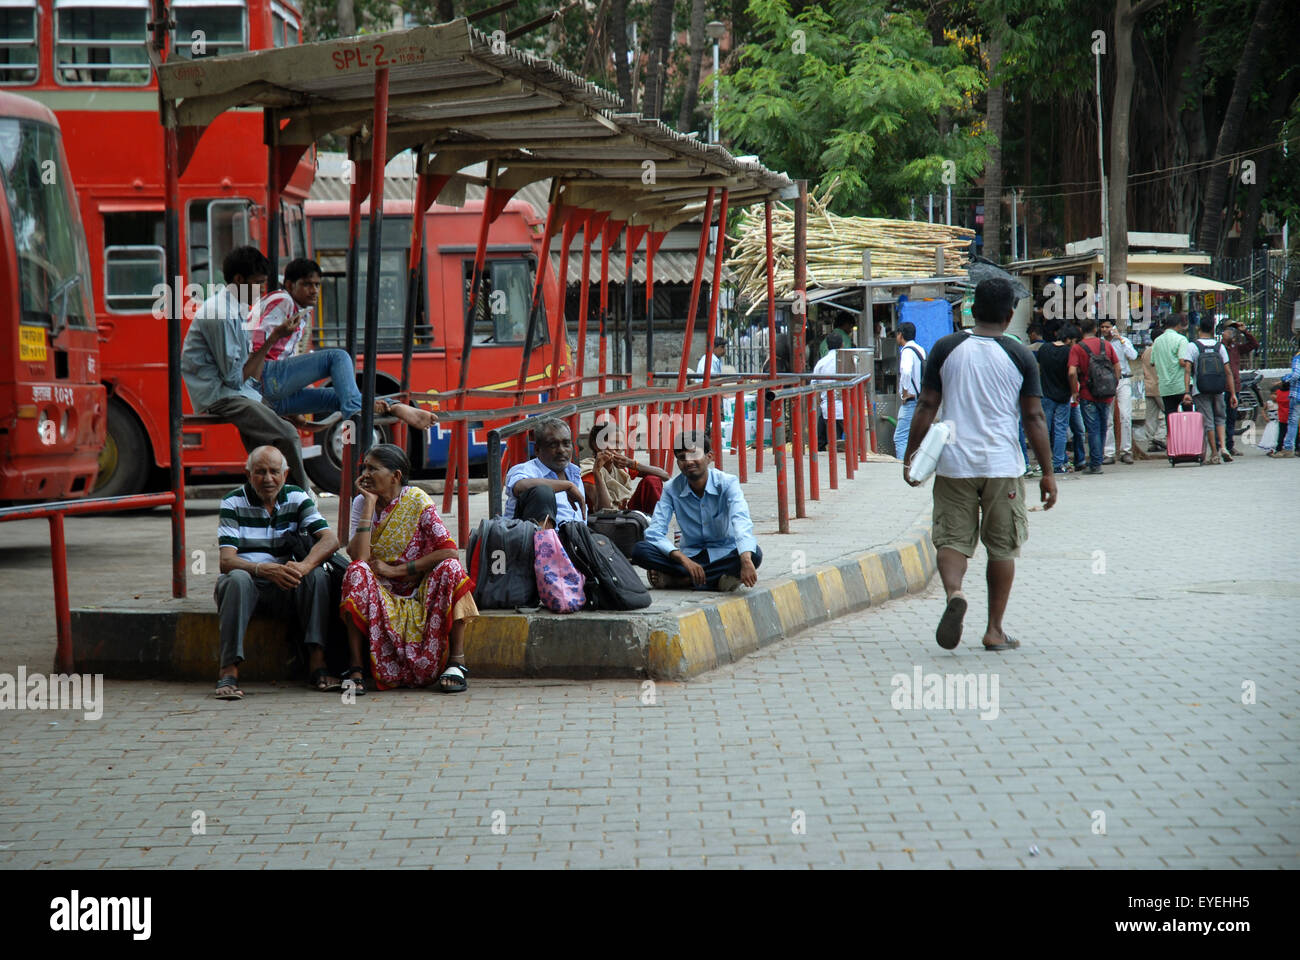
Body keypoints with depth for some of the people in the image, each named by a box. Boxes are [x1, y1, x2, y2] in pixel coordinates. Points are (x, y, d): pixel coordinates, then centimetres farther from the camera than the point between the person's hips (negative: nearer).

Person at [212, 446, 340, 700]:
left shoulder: (296, 498, 4)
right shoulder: (233, 503, -4)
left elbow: (330, 539, -10)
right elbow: (226, 560, -16)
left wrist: (304, 566, -31)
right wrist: (266, 570, -35)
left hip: (284, 589, 3)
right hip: (246, 581, -2)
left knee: (317, 575, -24)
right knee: (238, 579, -35)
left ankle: (317, 664, -30)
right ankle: (229, 671, -42)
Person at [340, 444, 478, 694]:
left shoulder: (416, 500, -9)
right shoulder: (361, 503, -1)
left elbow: (449, 551, -19)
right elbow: (358, 556, -17)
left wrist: (395, 570, -20)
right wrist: (370, 504, -17)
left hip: (422, 595, -2)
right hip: (383, 596, 2)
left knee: (450, 568, -28)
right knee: (357, 571, -27)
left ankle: (456, 662, -23)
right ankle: (355, 669, -27)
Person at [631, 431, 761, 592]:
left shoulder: (727, 483, -13)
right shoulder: (672, 488, -7)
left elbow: (741, 521, -31)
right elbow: (654, 532, -16)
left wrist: (746, 561, -52)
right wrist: (684, 560, -34)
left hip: (723, 553, -1)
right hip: (689, 553, 1)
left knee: (755, 554, -35)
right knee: (639, 550, -22)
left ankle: (675, 579, -31)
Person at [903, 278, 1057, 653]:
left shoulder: (946, 348, 1)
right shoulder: (1020, 356, -1)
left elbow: (926, 406, 3)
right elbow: (1034, 417, 0)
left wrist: (910, 455, 11)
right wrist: (1047, 473, 5)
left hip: (954, 463, 1)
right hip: (1002, 465, 0)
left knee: (952, 538, 5)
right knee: (1002, 547, 11)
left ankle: (953, 592, -25)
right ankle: (995, 630, 13)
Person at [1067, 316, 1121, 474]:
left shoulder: (1077, 348, -7)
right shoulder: (1106, 345, 5)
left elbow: (1072, 372, -17)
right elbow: (1117, 367, 5)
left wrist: (1074, 391, -5)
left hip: (1088, 395, -4)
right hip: (1106, 395, 4)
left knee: (1093, 430, 0)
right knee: (1102, 429, 16)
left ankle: (1096, 464, -1)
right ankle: (1096, 460, 23)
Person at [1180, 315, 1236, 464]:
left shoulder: (1192, 346, -4)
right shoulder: (1219, 346, 2)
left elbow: (1187, 370, -14)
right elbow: (1228, 372, 1)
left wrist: (1187, 392, -16)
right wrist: (1233, 394, 4)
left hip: (1200, 391, -2)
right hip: (1218, 390, 2)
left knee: (1208, 421, 3)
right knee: (1220, 418, 17)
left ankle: (1214, 454, 4)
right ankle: (1222, 447, -2)